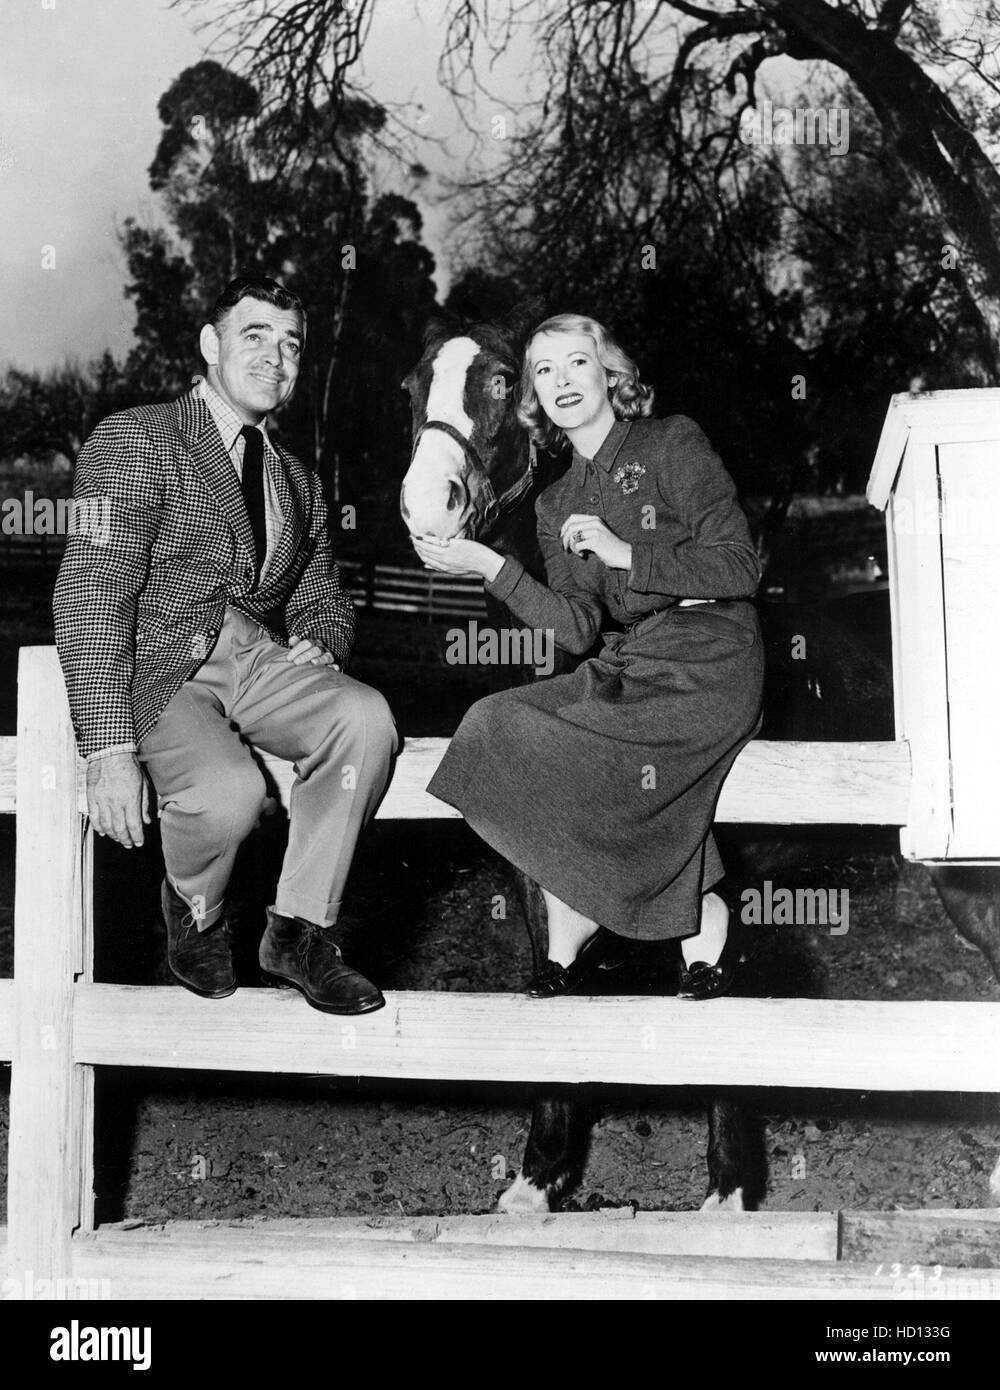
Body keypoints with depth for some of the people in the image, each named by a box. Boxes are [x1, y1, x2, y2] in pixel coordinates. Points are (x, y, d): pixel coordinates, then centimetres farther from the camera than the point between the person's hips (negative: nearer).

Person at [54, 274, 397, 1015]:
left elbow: (324, 603, 27)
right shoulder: (133, 441, -2)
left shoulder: (298, 481, 21)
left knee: (367, 716, -25)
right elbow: (91, 597, -12)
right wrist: (110, 750, -22)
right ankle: (195, 913, 3)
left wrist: (318, 644, -2)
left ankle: (300, 927, -10)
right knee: (228, 790, -33)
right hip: (159, 670, -5)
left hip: (263, 659, 6)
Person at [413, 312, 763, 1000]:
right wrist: (487, 566, -6)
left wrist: (625, 553, -11)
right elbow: (578, 630, 3)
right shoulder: (557, 504, 17)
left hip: (708, 666, -6)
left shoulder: (674, 443, 1)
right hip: (625, 669, 6)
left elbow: (741, 570, -7)